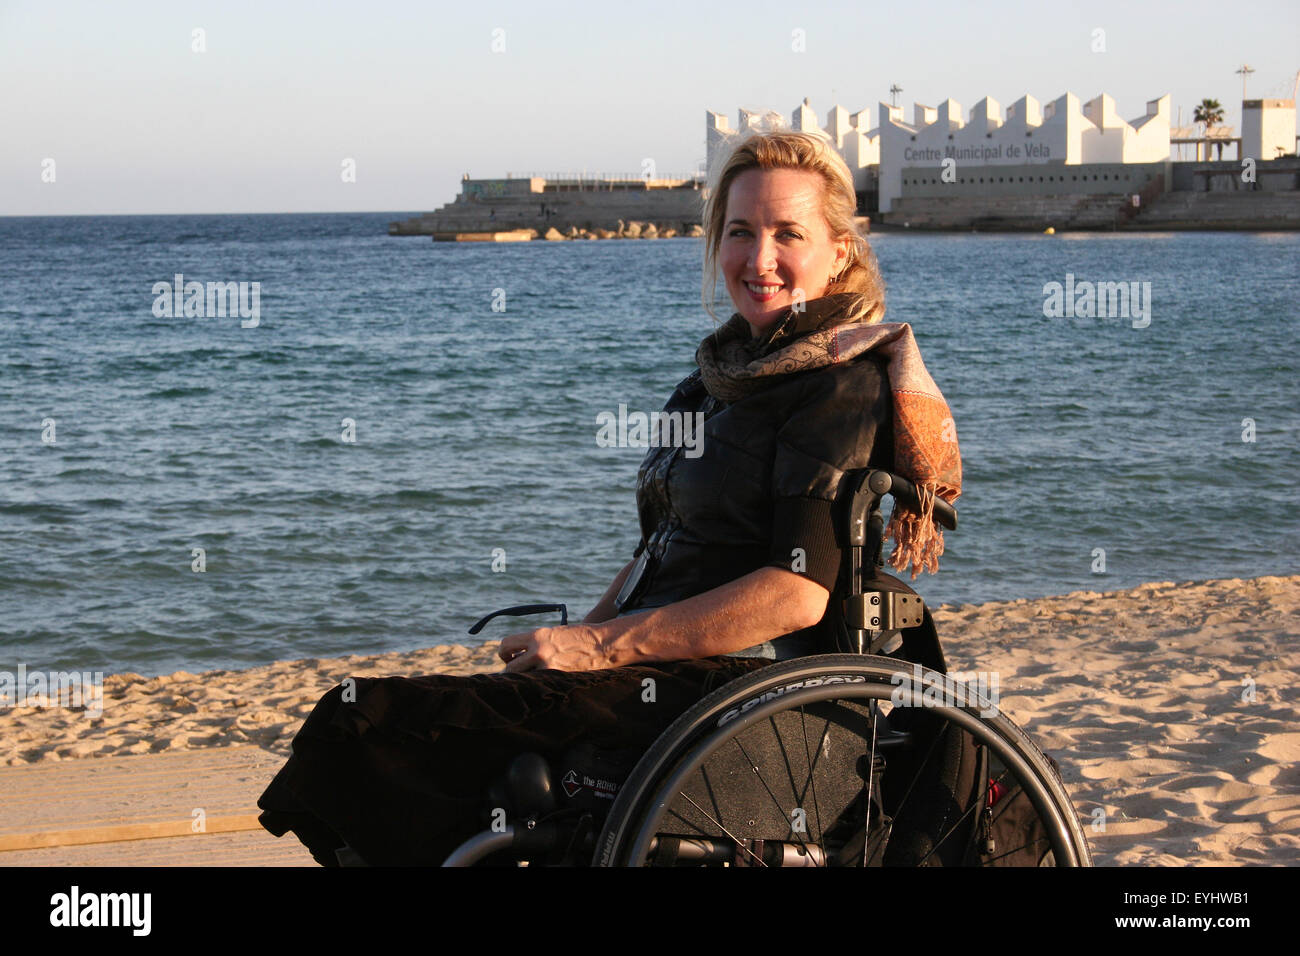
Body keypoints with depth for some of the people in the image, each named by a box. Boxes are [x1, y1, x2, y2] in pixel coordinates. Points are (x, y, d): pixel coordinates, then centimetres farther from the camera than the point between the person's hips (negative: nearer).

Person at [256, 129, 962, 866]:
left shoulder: (846, 384, -9)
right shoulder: (732, 366, 18)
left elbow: (800, 592, -19)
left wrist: (600, 646, -17)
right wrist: (571, 645, 2)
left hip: (739, 689, -9)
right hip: (668, 681, 9)